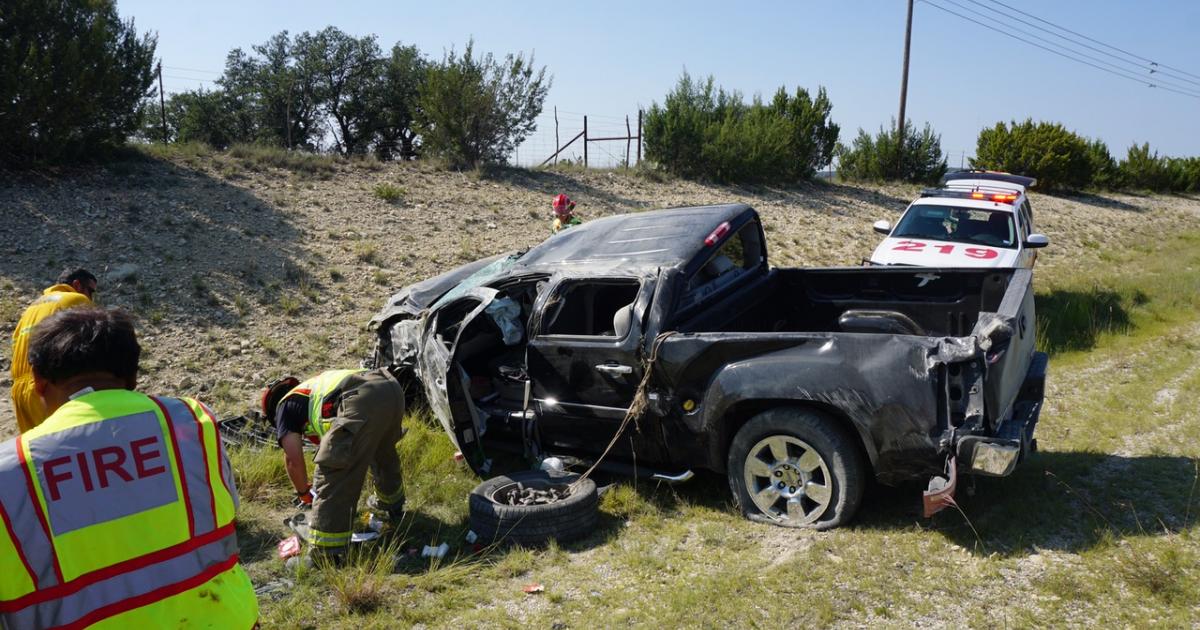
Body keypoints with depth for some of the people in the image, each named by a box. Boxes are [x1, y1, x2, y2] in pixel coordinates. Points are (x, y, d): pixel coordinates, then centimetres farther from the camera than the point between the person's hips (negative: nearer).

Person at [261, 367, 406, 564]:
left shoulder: (285, 405, 22)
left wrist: (303, 492, 32)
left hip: (363, 402, -8)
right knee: (383, 450, 34)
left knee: (330, 474, 2)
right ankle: (392, 503, 56)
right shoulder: (316, 386, 42)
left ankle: (325, 548, 3)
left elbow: (293, 459, 13)